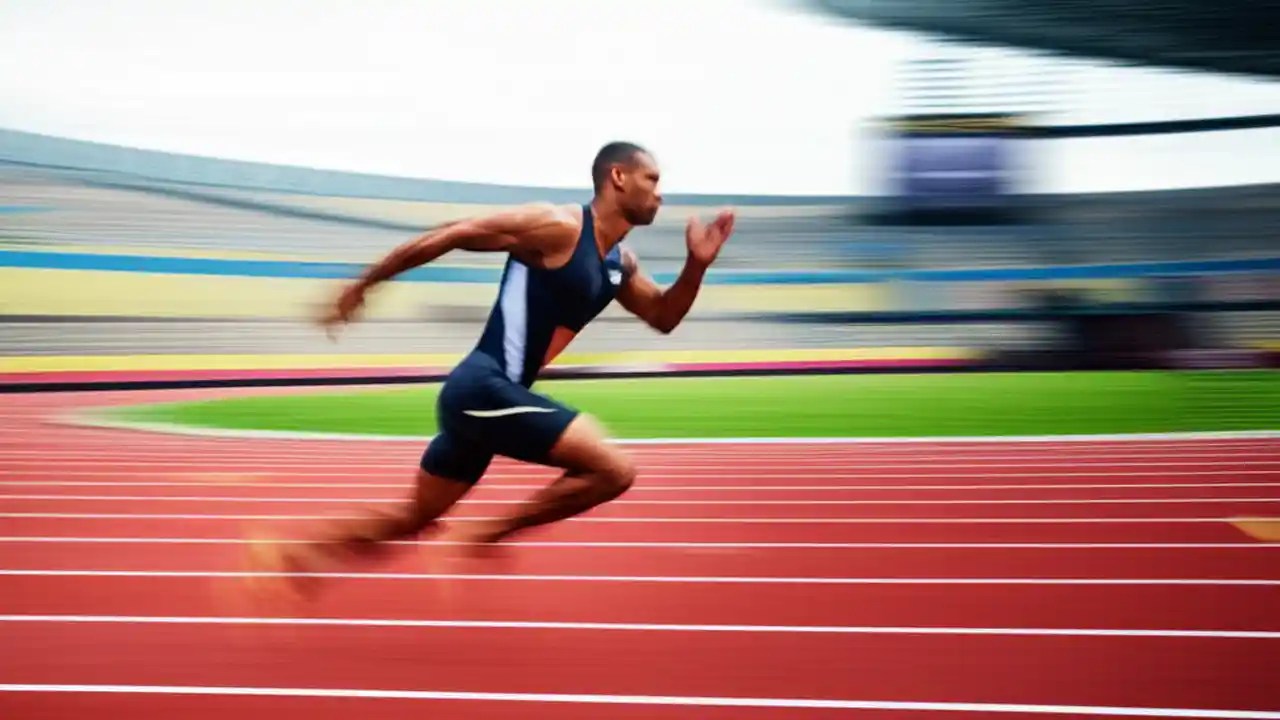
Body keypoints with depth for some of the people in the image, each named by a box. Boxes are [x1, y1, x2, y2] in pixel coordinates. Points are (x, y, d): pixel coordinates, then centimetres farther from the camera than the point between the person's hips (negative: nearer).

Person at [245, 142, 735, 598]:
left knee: (415, 518, 16)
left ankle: (284, 558, 20)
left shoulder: (620, 264, 14)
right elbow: (452, 234, -12)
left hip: (494, 395, 10)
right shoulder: (558, 227, -13)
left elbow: (663, 317, 25)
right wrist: (363, 285, -8)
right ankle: (479, 540, -8)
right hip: (482, 389, -10)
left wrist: (696, 265, 6)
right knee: (614, 469, -14)